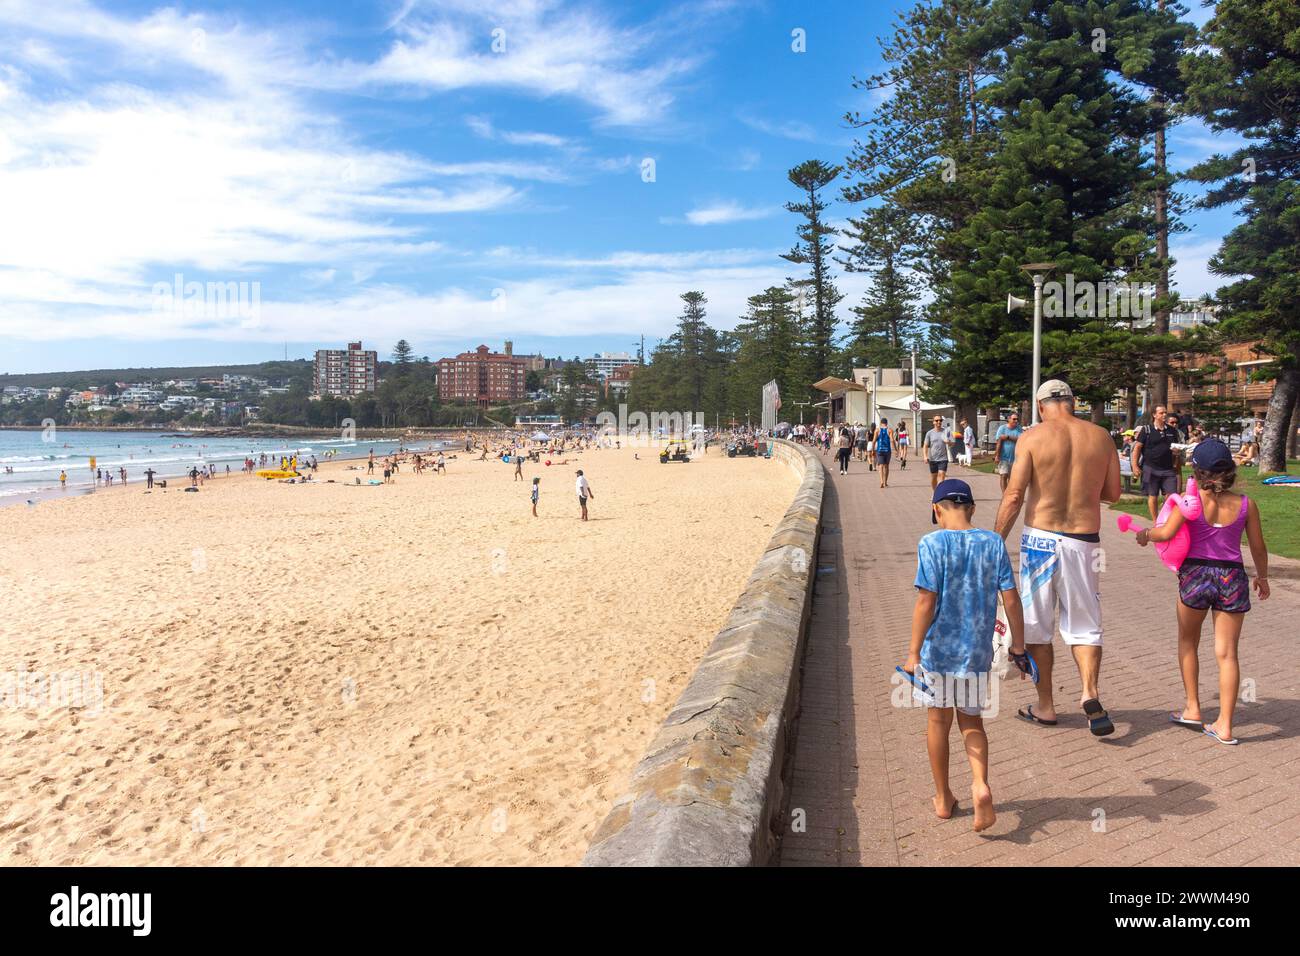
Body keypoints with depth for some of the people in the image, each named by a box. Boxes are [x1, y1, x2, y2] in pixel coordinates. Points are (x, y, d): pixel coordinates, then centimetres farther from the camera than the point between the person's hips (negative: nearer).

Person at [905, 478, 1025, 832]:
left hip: (938, 648, -2)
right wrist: (1018, 645, 9)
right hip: (977, 650, 3)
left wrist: (913, 652, -12)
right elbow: (1011, 598, -2)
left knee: (938, 720, 14)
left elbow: (926, 601, -16)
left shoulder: (932, 544, -13)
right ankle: (980, 785, -2)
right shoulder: (993, 543, -3)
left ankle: (943, 798, 26)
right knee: (971, 720, 19)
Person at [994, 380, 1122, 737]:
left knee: (1037, 626, 12)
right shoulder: (1101, 436, 3)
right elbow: (1113, 493, 8)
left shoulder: (1033, 437, -7)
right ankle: (1091, 693, -8)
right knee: (1084, 626, 14)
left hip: (1041, 538, -2)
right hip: (1084, 541, 2)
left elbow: (1014, 496, -10)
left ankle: (1046, 707, 20)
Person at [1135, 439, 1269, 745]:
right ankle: (1224, 726, 9)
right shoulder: (1246, 505, -1)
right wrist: (1262, 576, 22)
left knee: (1188, 642, 20)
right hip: (1232, 578, 2)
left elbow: (1166, 533, -19)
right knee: (1227, 653, 6)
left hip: (1196, 576, -2)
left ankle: (1192, 709, 21)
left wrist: (1146, 534, 2)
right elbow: (1258, 547, 6)